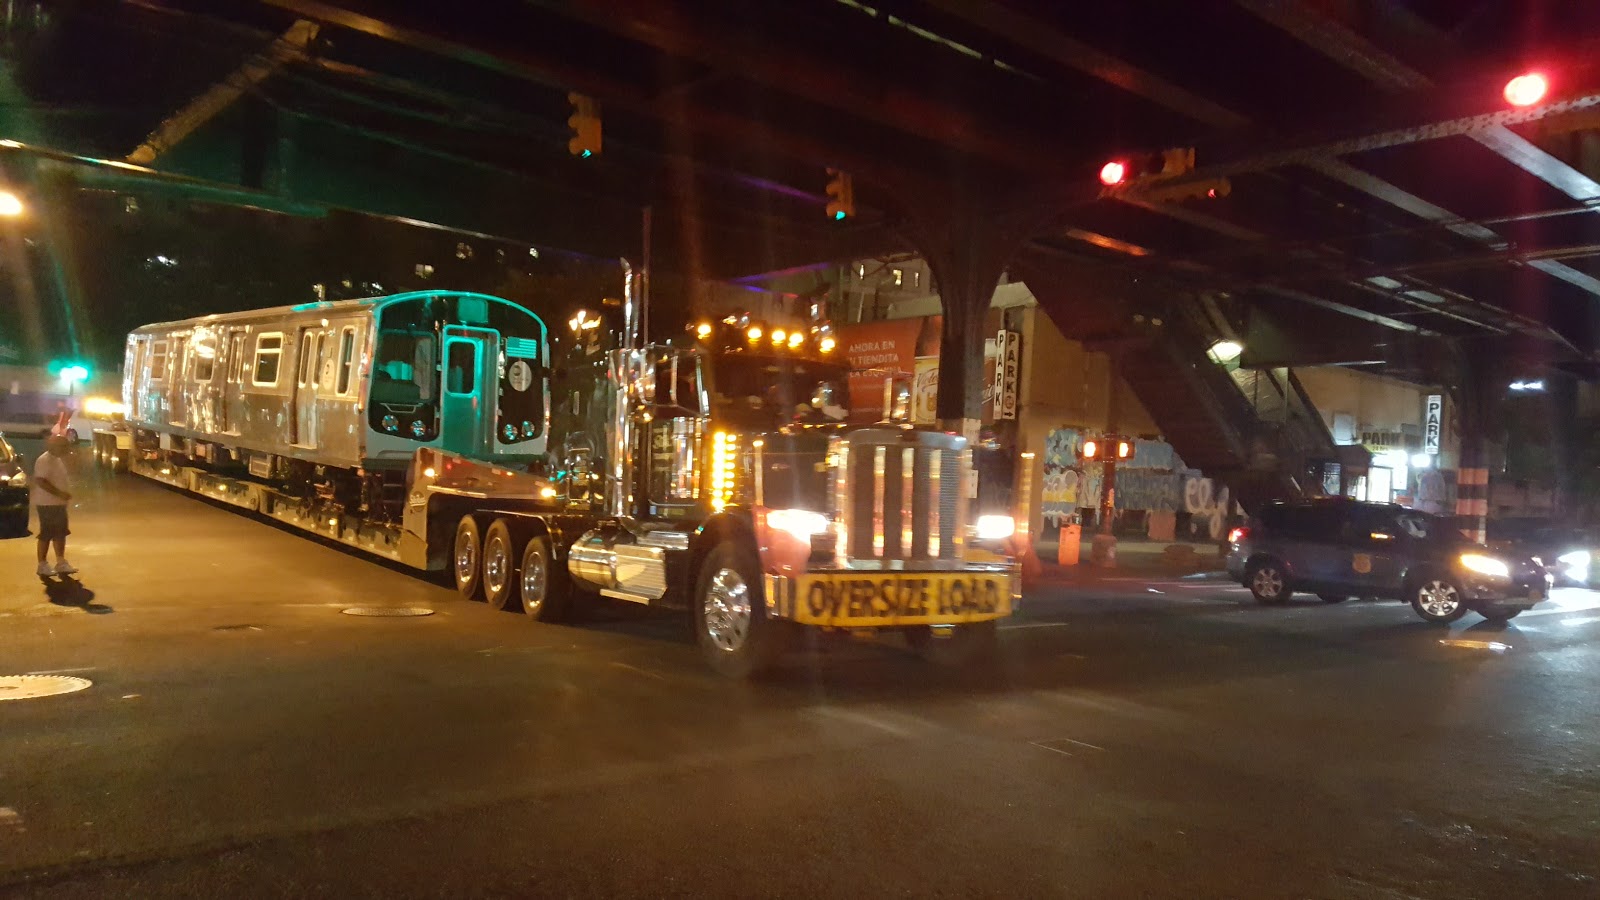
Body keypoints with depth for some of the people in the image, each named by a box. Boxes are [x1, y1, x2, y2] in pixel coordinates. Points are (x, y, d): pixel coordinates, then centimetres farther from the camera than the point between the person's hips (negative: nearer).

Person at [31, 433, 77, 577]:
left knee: (61, 533, 12)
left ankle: (61, 562, 18)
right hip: (47, 503, -10)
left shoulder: (58, 459, 14)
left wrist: (64, 494, 12)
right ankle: (42, 565, 3)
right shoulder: (45, 460, -16)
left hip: (58, 503, 10)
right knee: (46, 534, -4)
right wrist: (60, 493, -26)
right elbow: (40, 481, -25)